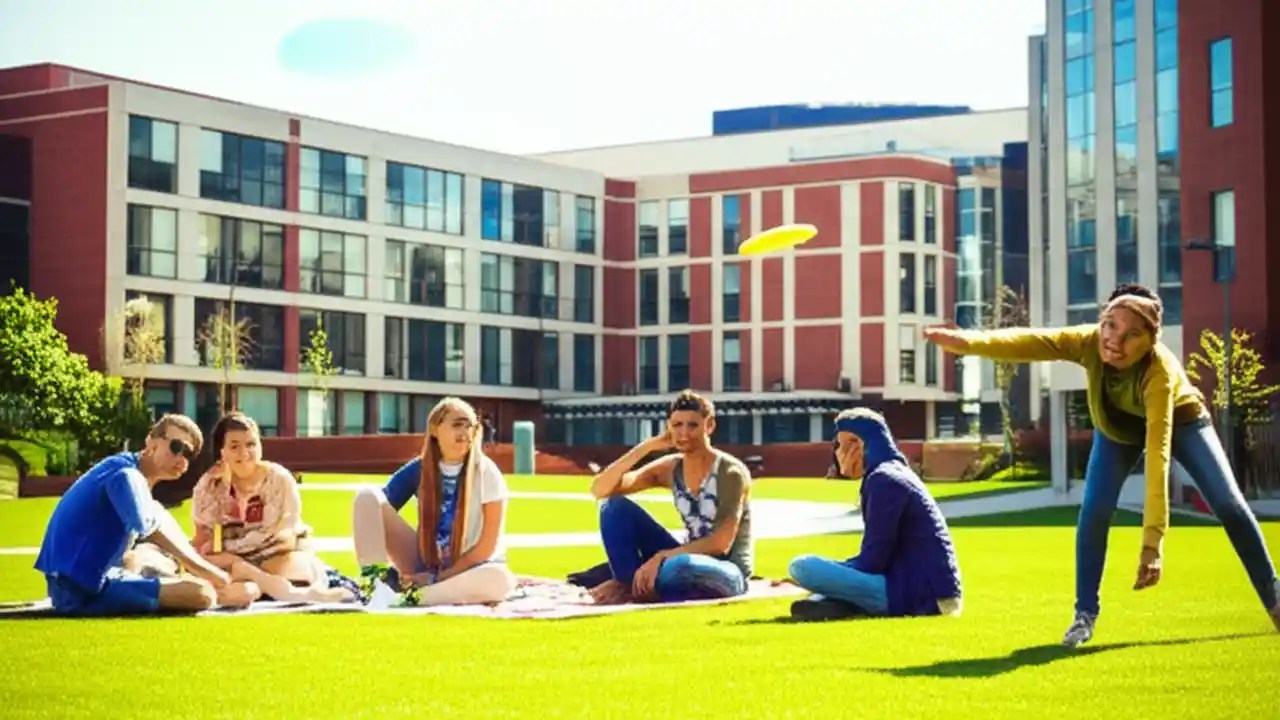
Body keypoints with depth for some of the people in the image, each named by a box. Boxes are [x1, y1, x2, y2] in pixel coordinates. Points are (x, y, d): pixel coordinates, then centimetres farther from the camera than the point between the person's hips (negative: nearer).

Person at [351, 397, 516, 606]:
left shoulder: (486, 473, -10)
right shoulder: (419, 469, -1)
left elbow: (487, 546, -13)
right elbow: (377, 511, -4)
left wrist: (437, 578, -14)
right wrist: (382, 565, -19)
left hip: (467, 570, -3)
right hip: (423, 564, 3)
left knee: (501, 578, -40)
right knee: (368, 497, -12)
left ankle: (415, 596, -35)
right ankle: (376, 581, -27)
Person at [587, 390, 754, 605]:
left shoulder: (731, 473, -17)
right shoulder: (670, 469, 0)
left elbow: (721, 544, -25)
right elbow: (599, 490, -7)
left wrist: (661, 557, -28)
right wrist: (647, 446, -14)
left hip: (728, 572, -6)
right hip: (692, 559, 6)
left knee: (676, 569, -42)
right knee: (615, 506, -6)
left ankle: (638, 589, -10)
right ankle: (631, 583, -16)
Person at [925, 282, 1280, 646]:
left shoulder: (1161, 371, -46)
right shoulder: (1090, 342, -36)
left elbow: (1158, 454, -53)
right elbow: (1028, 341, -51)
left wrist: (1153, 541, -59)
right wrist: (968, 341, -70)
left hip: (1181, 419, -2)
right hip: (1119, 425, 2)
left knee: (1228, 503, -7)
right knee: (1094, 509, -15)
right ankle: (1085, 614, -5)